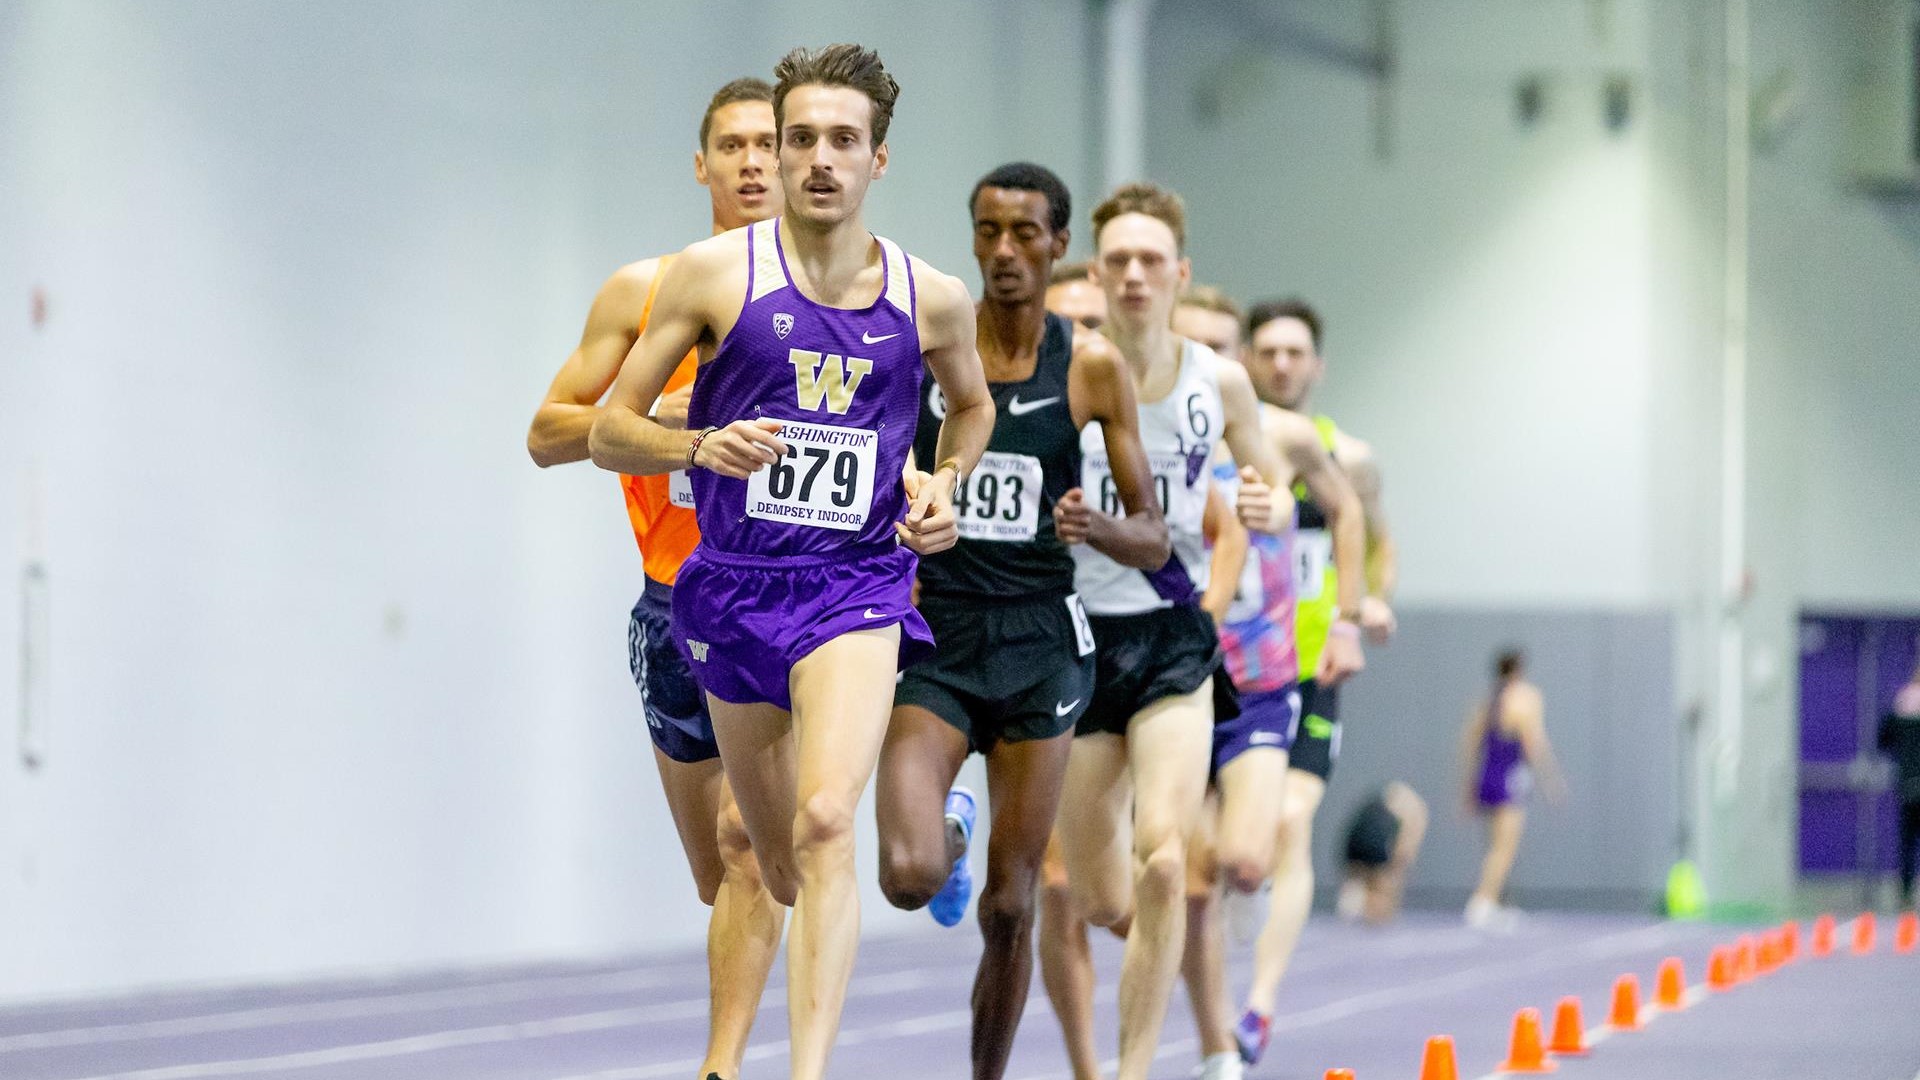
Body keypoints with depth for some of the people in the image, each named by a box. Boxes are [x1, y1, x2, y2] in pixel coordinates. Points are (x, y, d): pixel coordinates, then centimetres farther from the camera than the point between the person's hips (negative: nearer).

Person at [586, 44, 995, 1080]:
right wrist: (701, 446, -19)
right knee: (779, 866, 13)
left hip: (857, 588, -1)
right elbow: (608, 429, 0)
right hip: (734, 586, 1)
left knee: (825, 825, -24)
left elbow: (972, 405, 25)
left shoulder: (932, 298, 2)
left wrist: (942, 486, 5)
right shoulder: (715, 273, -4)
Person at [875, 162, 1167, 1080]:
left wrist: (1093, 527, -19)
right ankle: (951, 834, 19)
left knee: (1009, 908, 3)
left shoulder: (1092, 367, -1)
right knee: (909, 879, -18)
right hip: (932, 637, 0)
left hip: (1039, 646, 0)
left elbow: (1153, 540, 2)